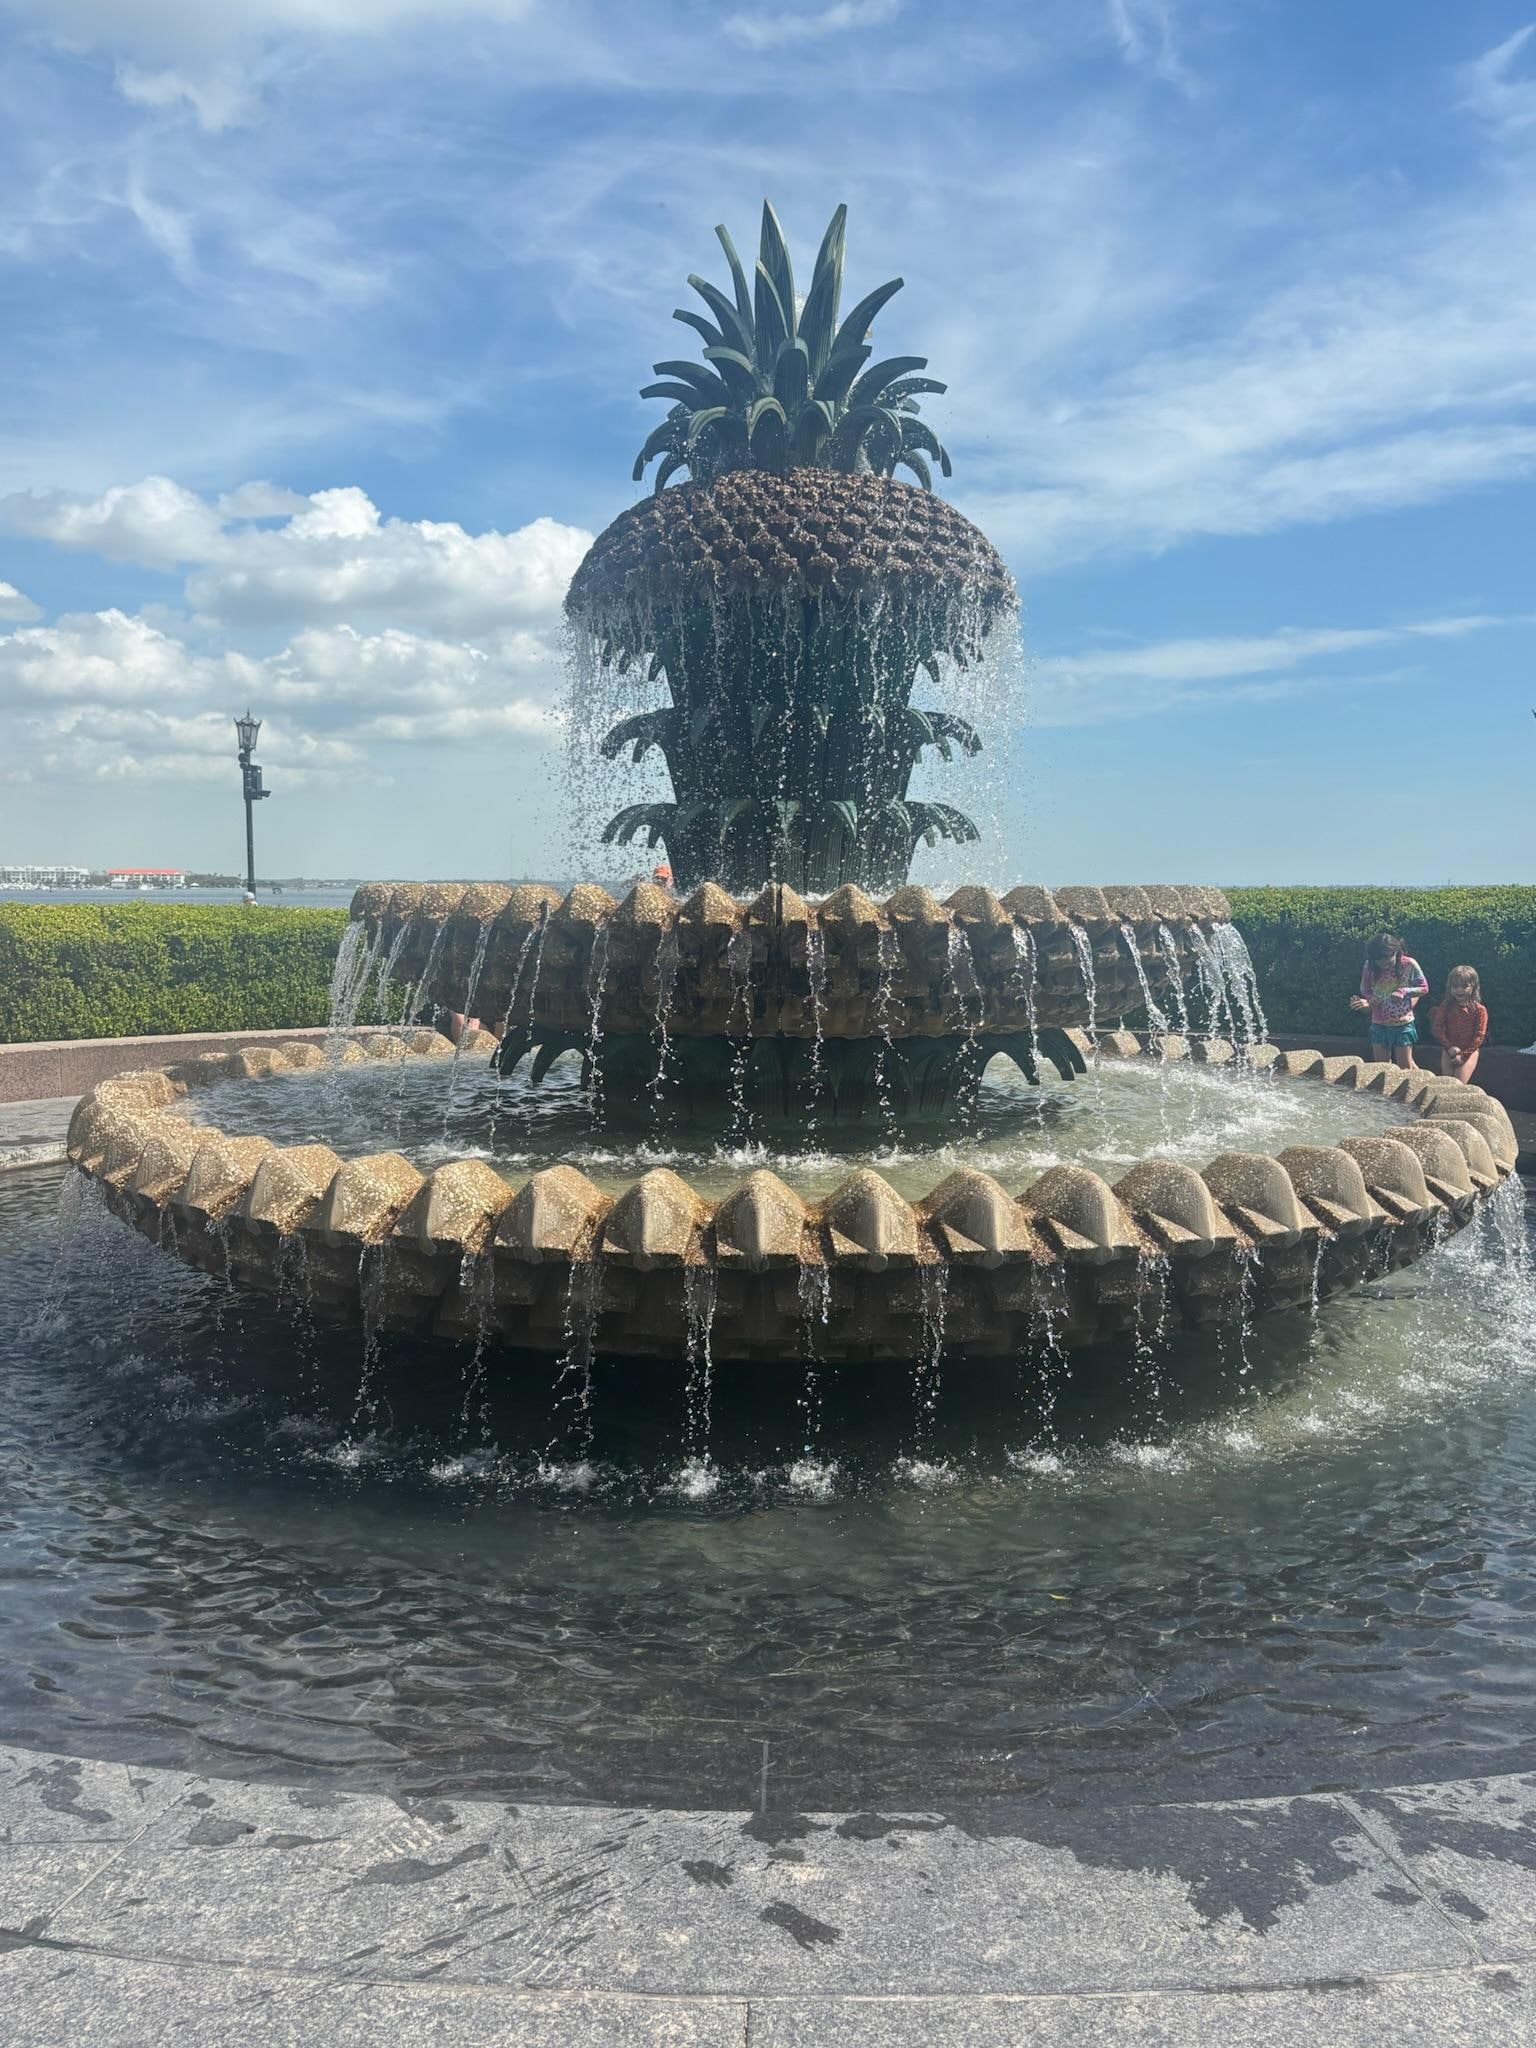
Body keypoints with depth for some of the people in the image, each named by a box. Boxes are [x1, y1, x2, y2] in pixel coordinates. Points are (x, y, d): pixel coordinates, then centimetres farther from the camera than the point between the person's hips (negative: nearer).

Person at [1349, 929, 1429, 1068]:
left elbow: (1424, 988, -2)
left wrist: (1404, 991, -19)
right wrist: (1366, 1003, -21)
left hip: (1403, 1025, -2)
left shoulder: (1409, 964, -15)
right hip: (1379, 1025, 2)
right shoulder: (1369, 966, -11)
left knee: (1406, 1066, 6)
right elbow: (1366, 992, 1)